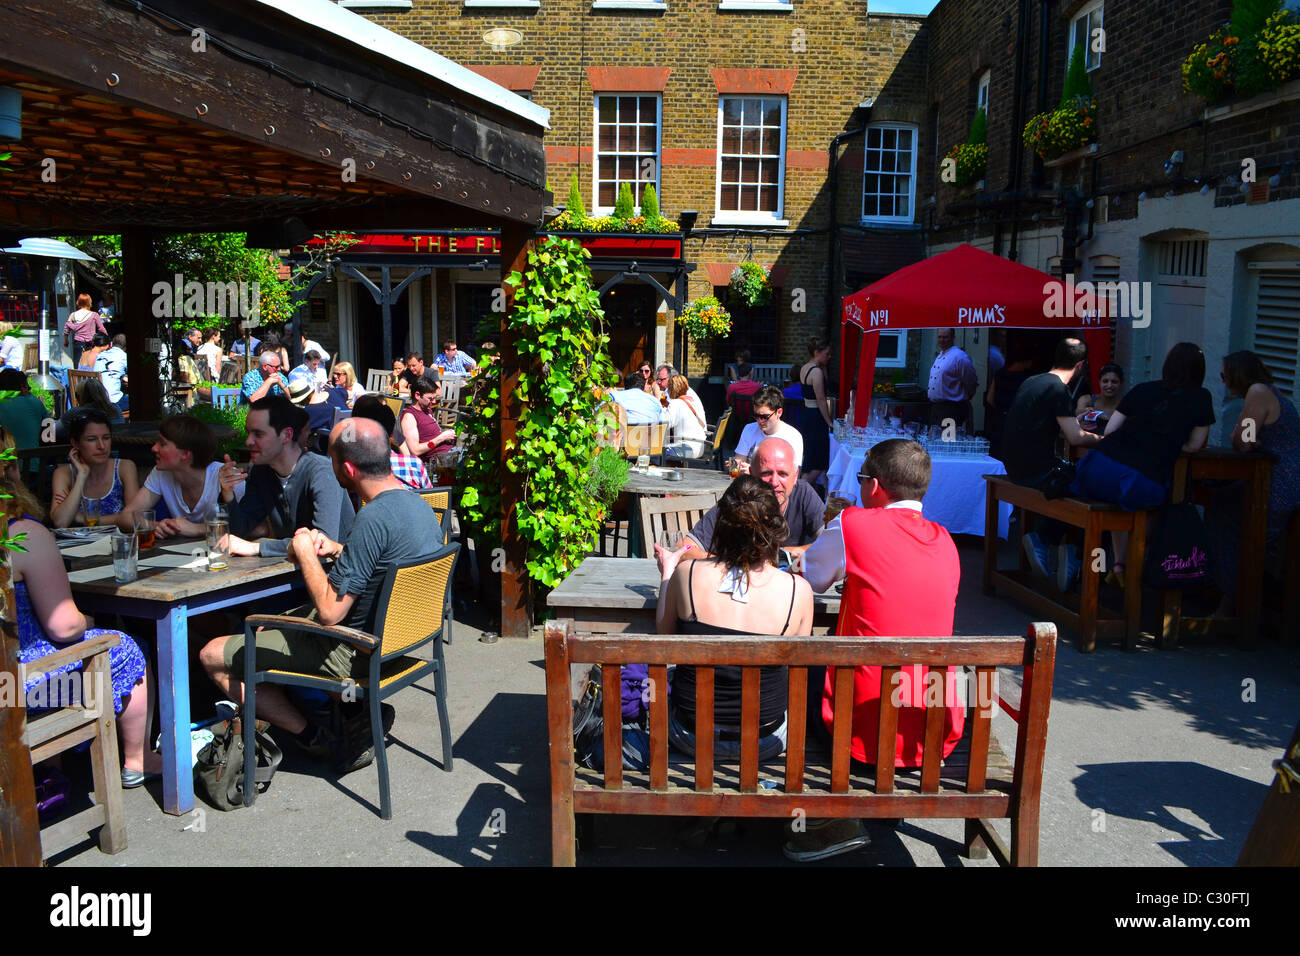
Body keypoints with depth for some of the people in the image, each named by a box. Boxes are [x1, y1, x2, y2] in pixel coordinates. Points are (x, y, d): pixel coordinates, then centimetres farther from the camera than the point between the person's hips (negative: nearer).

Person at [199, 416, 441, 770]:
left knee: (212, 656, 2)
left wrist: (305, 552, -13)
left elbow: (329, 612, -27)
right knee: (265, 626, 30)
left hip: (350, 652, -9)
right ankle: (358, 712, 19)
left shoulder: (374, 518, -28)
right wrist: (336, 549, 5)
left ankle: (312, 737, 7)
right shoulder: (418, 504, 1)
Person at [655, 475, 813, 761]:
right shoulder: (798, 590, -19)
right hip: (765, 743, 0)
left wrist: (666, 573, 16)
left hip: (691, 737, 1)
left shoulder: (687, 574, -18)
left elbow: (665, 634, 2)